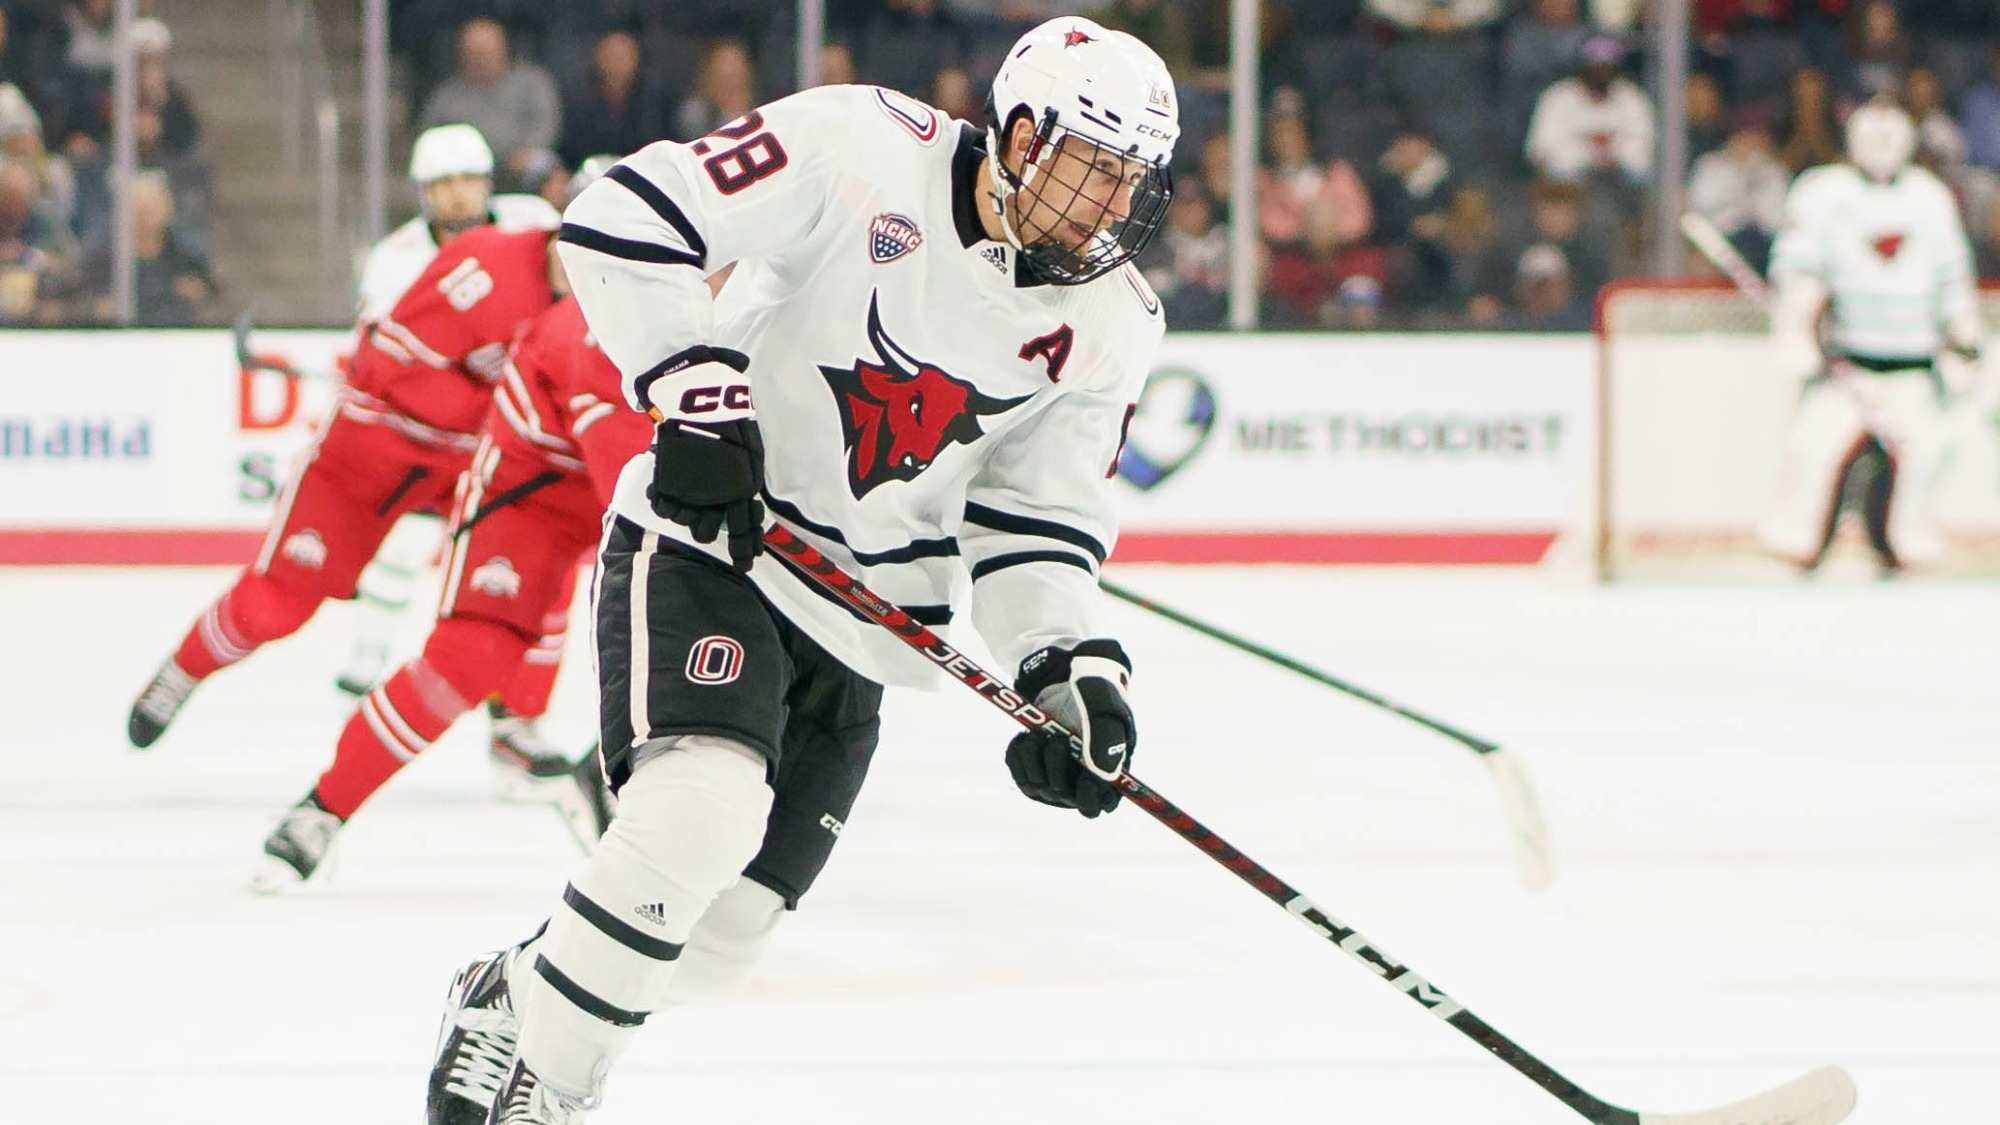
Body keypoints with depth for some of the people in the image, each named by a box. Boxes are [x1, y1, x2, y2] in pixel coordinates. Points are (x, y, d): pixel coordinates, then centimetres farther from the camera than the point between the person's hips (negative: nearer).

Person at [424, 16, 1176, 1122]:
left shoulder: (1108, 324, -2)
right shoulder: (862, 149, -18)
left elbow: (1036, 521, 3)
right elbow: (623, 217, -19)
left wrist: (1071, 667, -13)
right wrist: (698, 393, -25)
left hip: (857, 618, 6)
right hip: (702, 546, -6)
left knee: (723, 928, 3)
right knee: (702, 807, -29)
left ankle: (509, 992, 30)